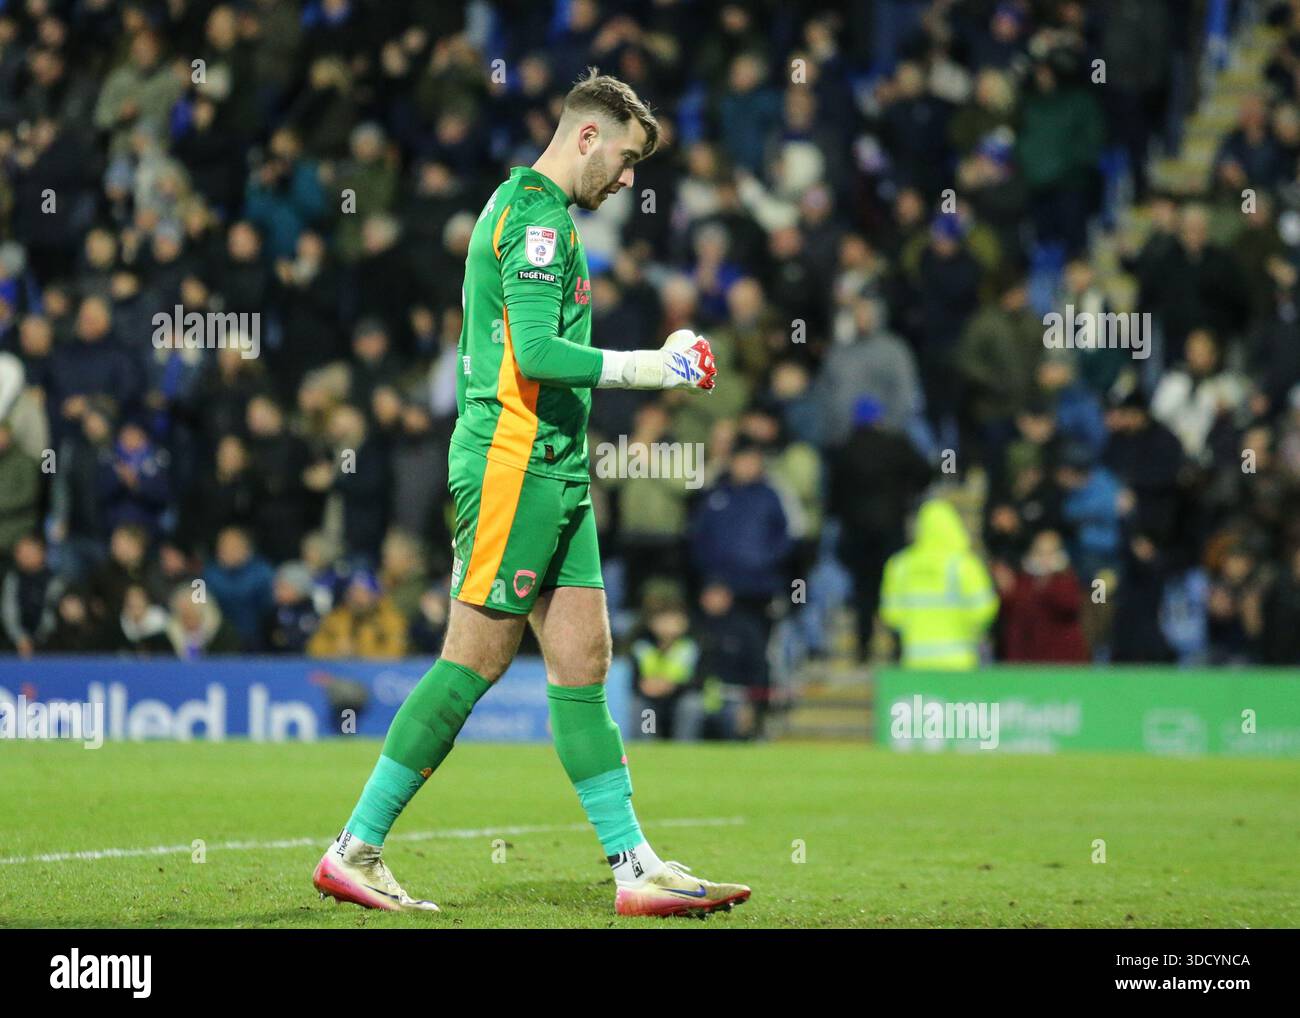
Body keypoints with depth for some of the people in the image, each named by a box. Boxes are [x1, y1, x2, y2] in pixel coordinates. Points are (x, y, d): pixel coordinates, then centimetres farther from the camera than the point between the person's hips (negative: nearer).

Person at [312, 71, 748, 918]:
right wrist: (646, 368, -14)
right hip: (516, 464, -10)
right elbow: (538, 351, -21)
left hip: (551, 470, 10)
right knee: (474, 662, -8)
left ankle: (634, 867, 4)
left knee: (583, 664, 6)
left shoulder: (526, 207, 21)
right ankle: (354, 852, -3)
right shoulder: (537, 214, -11)